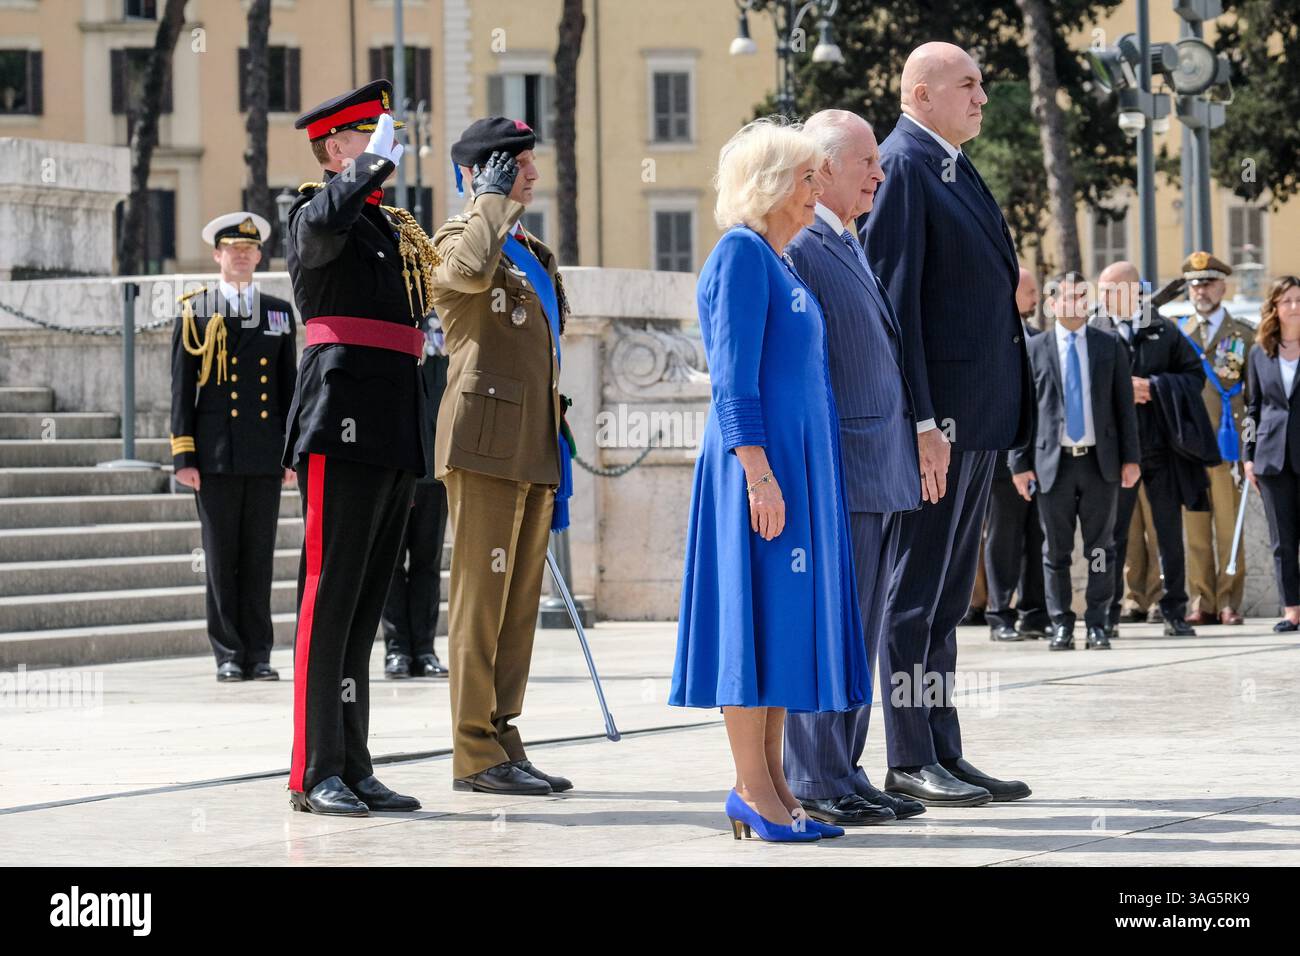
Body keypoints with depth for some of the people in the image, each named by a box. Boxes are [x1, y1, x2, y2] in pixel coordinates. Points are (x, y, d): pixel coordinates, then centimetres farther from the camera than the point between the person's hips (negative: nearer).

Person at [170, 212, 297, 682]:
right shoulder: (195, 312, 4)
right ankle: (228, 655, 5)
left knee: (260, 558, 4)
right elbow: (182, 388, 2)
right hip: (216, 455, -2)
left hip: (265, 454, 2)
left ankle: (258, 655, 8)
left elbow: (289, 386, 14)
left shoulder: (279, 312, 12)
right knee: (221, 557, 0)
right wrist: (183, 456, -4)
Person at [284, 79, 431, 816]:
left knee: (367, 604, 10)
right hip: (343, 425, -8)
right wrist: (379, 163, -16)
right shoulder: (318, 212, -4)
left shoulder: (398, 229, 21)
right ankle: (317, 774, -7)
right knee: (330, 597, -8)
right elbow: (326, 224, -30)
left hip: (396, 434, 8)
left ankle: (354, 767, 14)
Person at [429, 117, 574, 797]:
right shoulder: (459, 239, -4)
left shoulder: (534, 253, 22)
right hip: (486, 444, -9)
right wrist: (492, 199, -14)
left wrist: (558, 454, 23)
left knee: (519, 602, 10)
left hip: (534, 451, 9)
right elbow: (471, 269, -31)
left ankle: (501, 743, 15)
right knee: (481, 599, -7)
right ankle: (475, 754, -4)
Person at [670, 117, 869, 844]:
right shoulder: (743, 252, -9)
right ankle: (752, 789, -4)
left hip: (800, 459, 9)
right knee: (759, 608, -7)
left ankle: (770, 780, 12)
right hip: (761, 458, -9)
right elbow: (734, 378, -16)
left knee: (787, 616, 9)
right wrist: (758, 473, -22)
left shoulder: (781, 260, 18)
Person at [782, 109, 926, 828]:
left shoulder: (853, 250, 20)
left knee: (858, 633, 11)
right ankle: (815, 784, -2)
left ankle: (842, 775, 17)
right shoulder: (796, 249, -11)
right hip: (836, 472, -10)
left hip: (882, 473, 10)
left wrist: (916, 448, 20)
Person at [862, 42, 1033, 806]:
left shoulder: (956, 170, 18)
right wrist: (919, 421, -22)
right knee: (915, 593, -3)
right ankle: (910, 763, 1)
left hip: (978, 415, 10)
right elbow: (894, 299, -18)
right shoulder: (902, 168, -12)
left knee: (948, 598, 13)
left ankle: (944, 753, 18)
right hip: (936, 412, -10)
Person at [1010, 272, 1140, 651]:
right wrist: (1020, 463, -2)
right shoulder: (1033, 350, 4)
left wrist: (1130, 458, 1)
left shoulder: (1110, 346, 8)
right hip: (1054, 462, -1)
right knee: (1056, 549, 3)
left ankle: (1097, 624, 9)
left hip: (1101, 461, 1)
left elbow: (1124, 404, 7)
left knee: (1100, 548, 3)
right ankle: (1061, 624, 10)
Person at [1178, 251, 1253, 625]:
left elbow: (1257, 394, 8)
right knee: (1195, 529, 1)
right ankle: (1201, 604, 4)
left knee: (1229, 528, -3)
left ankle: (1229, 604, 1)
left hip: (1226, 443, -2)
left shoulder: (1243, 335, 7)